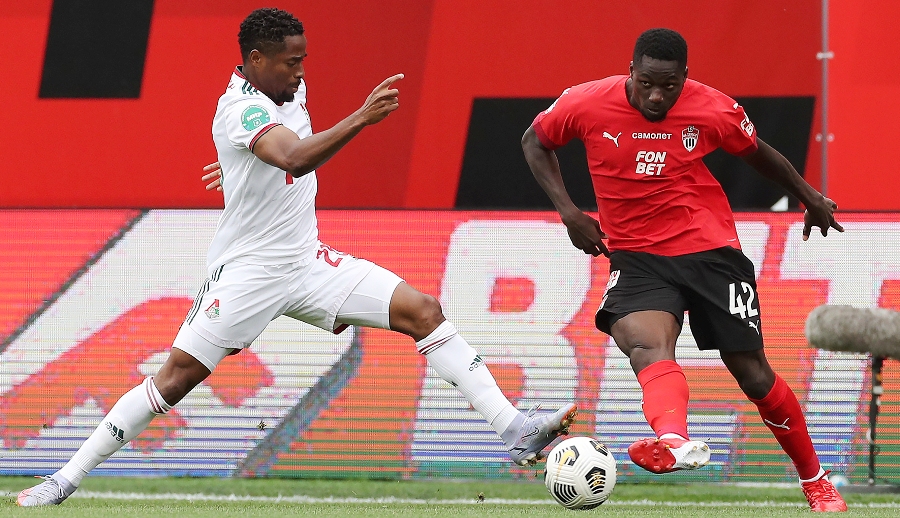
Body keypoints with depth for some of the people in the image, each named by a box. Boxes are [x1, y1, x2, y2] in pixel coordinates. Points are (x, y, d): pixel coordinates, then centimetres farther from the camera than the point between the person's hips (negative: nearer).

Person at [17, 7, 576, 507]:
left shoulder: (292, 89, 6)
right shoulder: (240, 109, -21)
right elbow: (295, 158, -40)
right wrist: (361, 118, -45)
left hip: (308, 260, 7)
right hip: (248, 270, -7)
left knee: (424, 311, -6)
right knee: (179, 374, -12)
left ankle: (516, 431, -9)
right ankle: (68, 478, -1)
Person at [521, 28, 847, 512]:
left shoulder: (714, 110, -9)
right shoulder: (587, 104, -10)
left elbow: (758, 153, 12)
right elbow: (536, 140, 9)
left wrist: (811, 198, 26)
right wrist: (567, 211, -2)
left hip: (711, 250, 0)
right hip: (636, 256, 0)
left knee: (753, 374, 2)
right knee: (646, 346, -32)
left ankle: (815, 482, 22)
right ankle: (675, 440, -61)